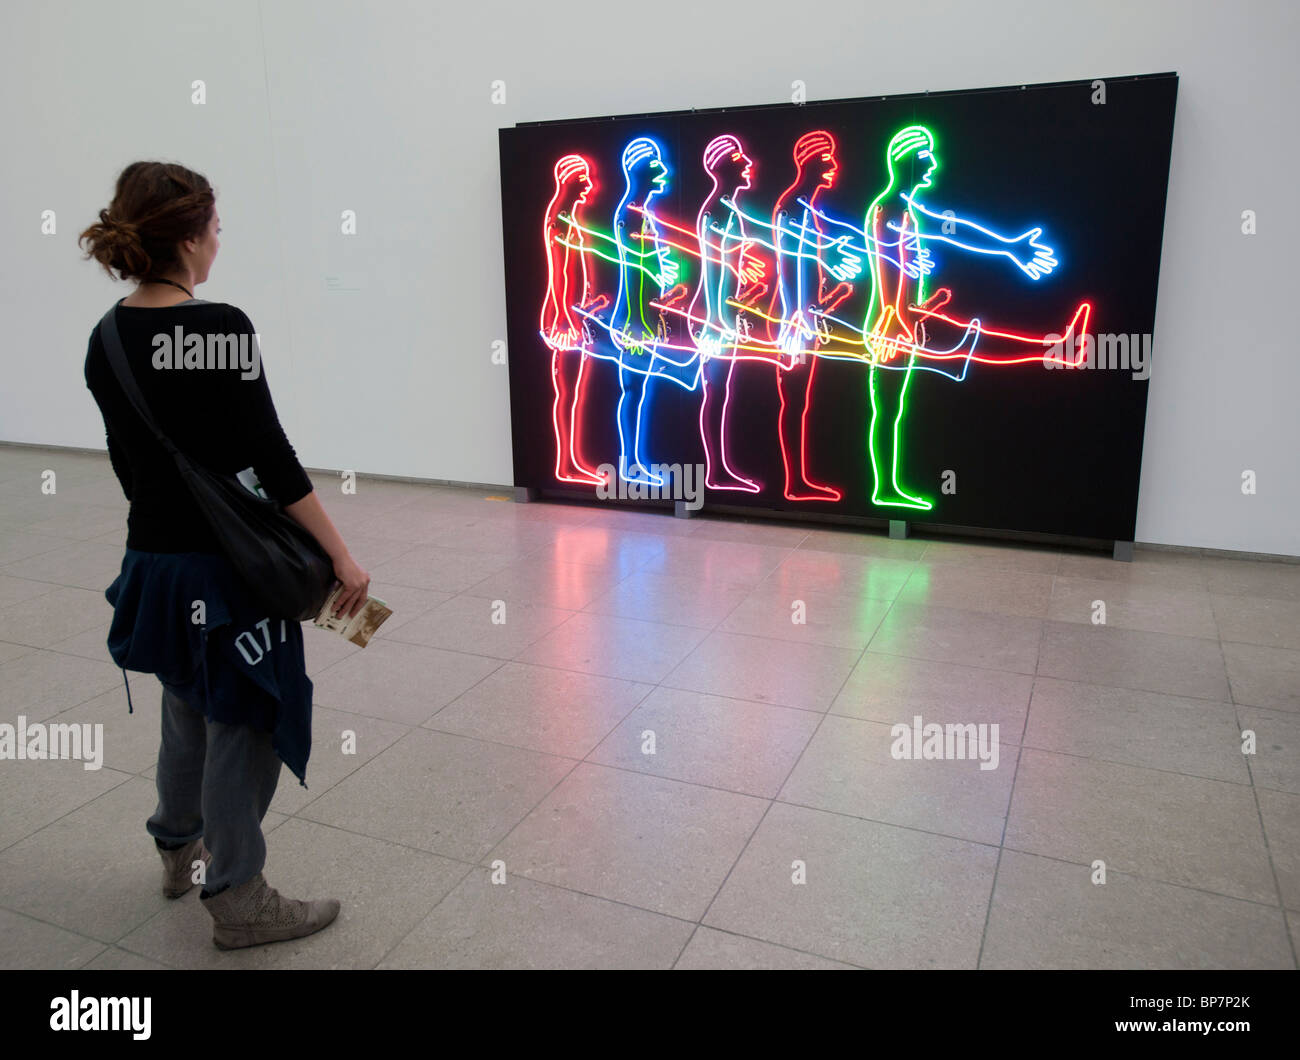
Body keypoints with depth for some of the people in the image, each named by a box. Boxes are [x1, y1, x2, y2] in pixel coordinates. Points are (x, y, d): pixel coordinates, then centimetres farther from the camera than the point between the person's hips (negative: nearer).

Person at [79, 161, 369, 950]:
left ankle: (182, 849, 46)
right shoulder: (219, 327, -18)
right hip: (225, 565, -7)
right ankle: (238, 901, 21)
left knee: (189, 711, 26)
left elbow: (126, 460, 11)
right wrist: (343, 557, -16)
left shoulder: (107, 339, 4)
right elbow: (271, 457, -20)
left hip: (151, 561, 8)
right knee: (243, 725, 7)